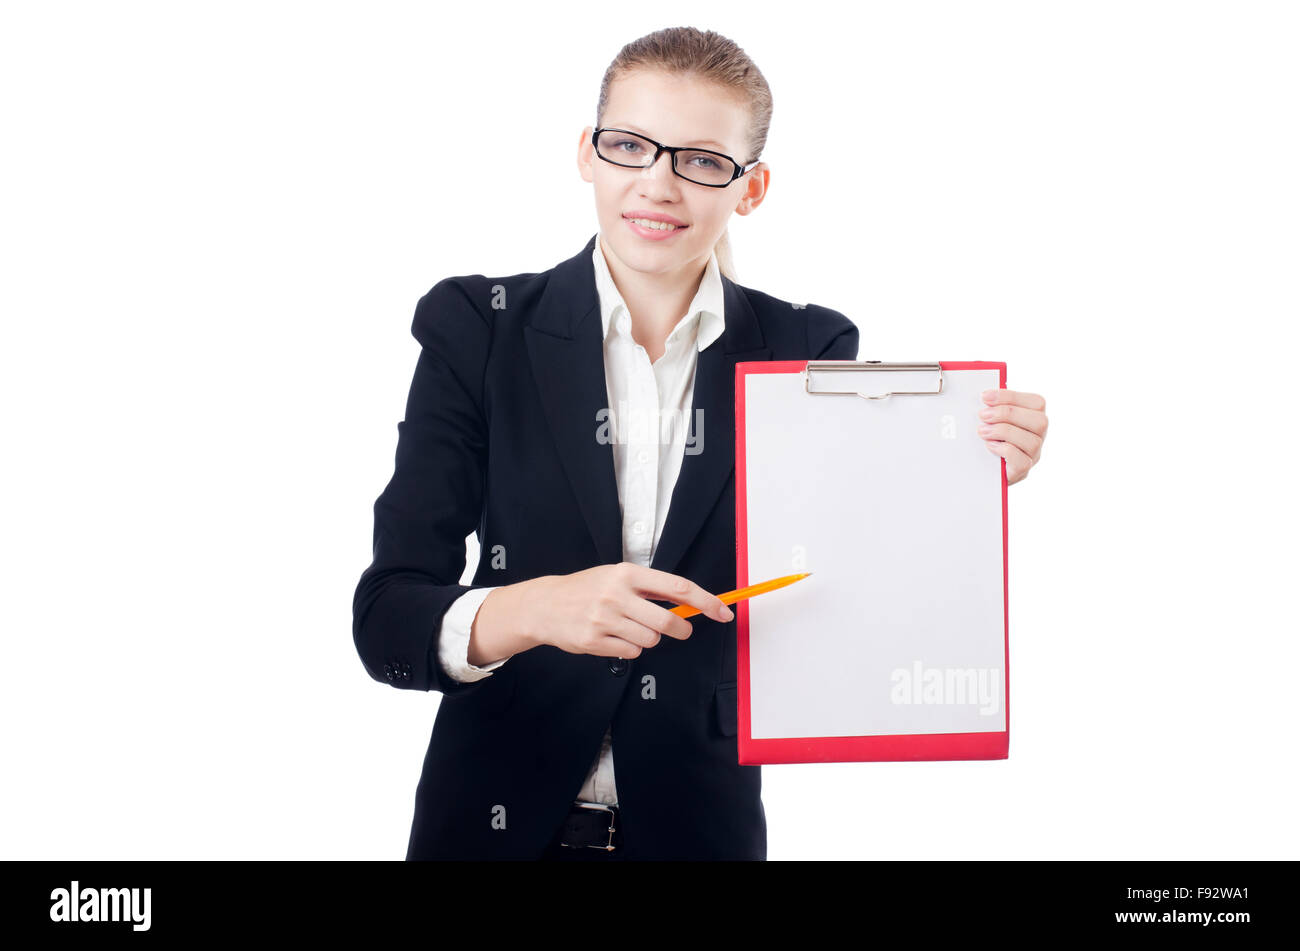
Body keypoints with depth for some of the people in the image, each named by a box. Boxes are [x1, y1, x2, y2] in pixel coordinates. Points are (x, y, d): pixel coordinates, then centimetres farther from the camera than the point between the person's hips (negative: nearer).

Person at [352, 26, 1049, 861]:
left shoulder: (810, 354, -4)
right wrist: (535, 610, -32)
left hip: (702, 827, 1)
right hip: (495, 823, 0)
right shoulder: (478, 329, -8)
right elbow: (386, 619, -13)